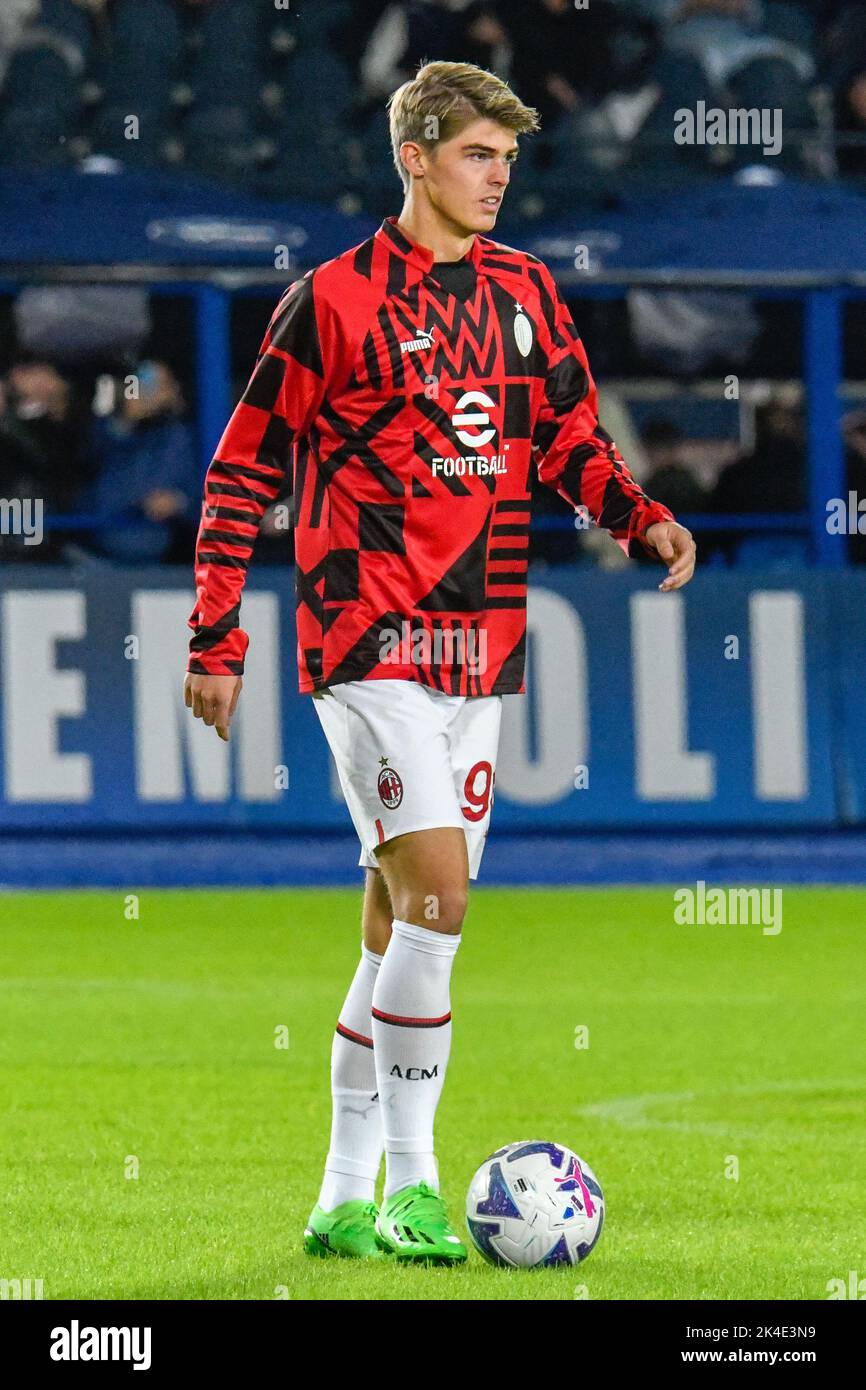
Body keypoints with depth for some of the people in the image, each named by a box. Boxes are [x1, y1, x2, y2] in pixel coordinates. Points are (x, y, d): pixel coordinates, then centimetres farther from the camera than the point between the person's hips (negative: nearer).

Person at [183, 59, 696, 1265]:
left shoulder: (526, 292, 10)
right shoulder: (334, 300, -6)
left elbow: (569, 438, 19)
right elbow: (243, 471, -2)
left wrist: (642, 518, -2)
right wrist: (216, 640, -5)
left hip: (479, 646, 6)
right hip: (369, 643, -6)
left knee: (400, 916, 9)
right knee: (437, 893, -17)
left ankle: (346, 1200, 15)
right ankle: (410, 1183, -10)